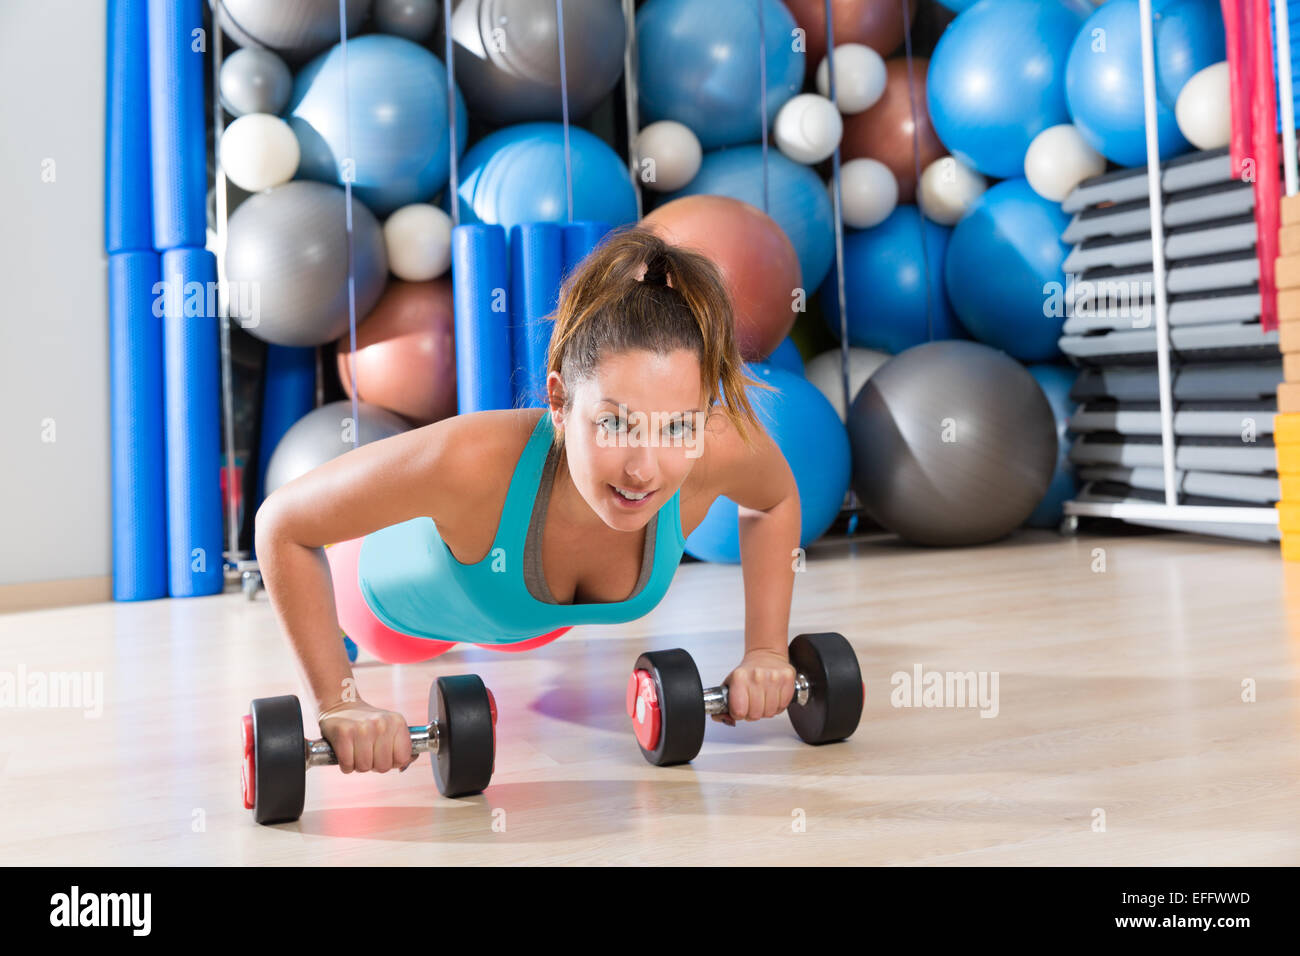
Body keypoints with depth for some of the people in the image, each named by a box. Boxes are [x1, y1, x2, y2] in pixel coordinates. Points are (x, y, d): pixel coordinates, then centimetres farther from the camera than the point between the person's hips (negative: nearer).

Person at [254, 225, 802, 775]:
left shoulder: (720, 446, -41)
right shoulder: (473, 458, -51)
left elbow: (774, 500, -14)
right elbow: (282, 522, -35)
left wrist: (766, 649, -20)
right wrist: (337, 703, -37)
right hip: (402, 596, -3)